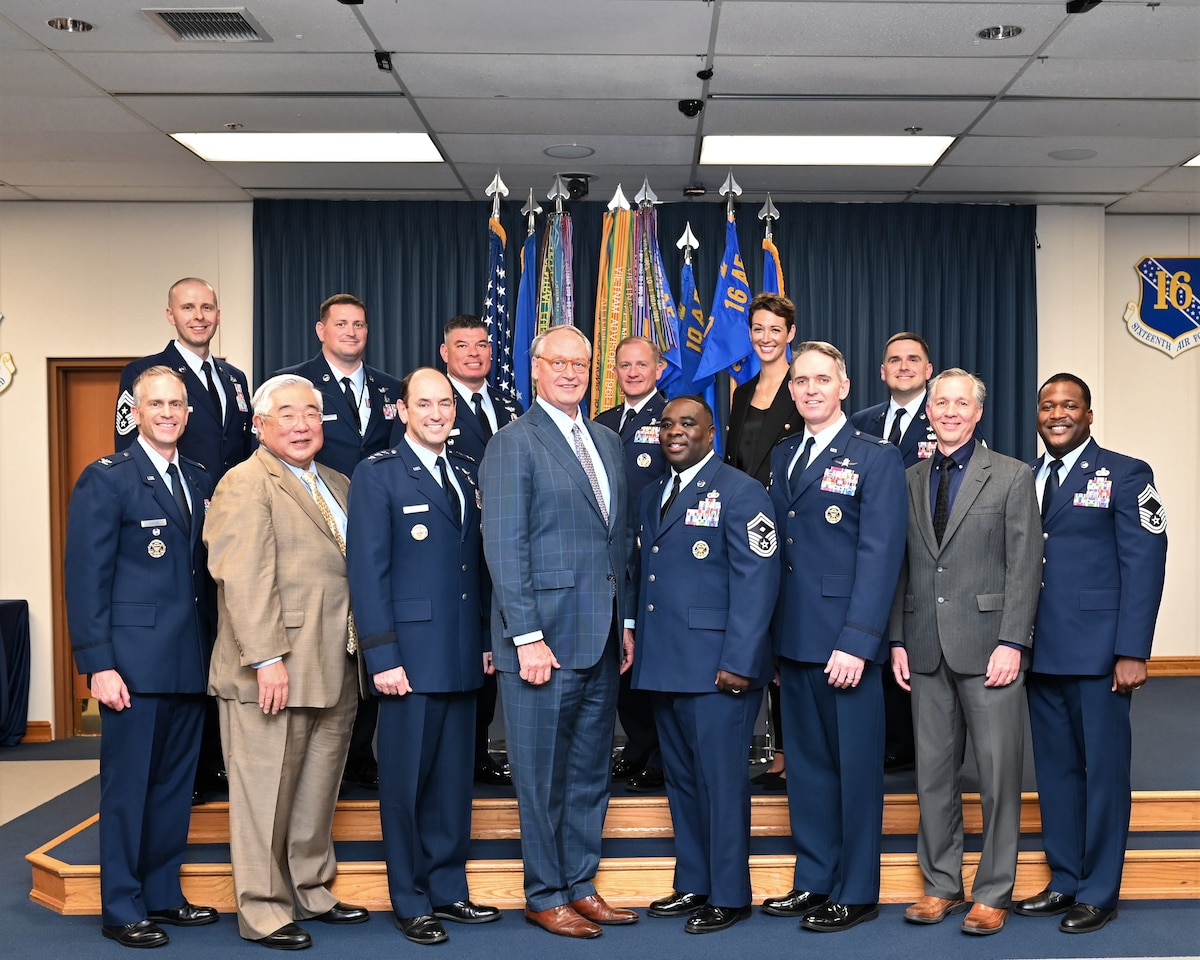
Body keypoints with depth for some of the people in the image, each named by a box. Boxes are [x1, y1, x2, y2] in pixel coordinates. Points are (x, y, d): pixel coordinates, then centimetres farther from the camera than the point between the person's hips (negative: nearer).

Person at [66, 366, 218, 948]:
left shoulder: (201, 482, 13)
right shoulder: (106, 480, -5)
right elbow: (86, 578, -9)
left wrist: (214, 650, 6)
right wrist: (98, 665, -15)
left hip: (191, 662, 6)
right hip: (134, 660, -6)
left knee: (175, 784, 13)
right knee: (127, 785, 3)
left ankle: (163, 894, 25)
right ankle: (121, 909, 14)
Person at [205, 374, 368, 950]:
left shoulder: (338, 485, 17)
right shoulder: (246, 485, -8)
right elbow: (245, 580, -17)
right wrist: (267, 659, -22)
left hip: (333, 675, 8)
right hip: (274, 673, -8)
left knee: (317, 792, 17)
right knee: (266, 795, 2)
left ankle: (310, 893, 30)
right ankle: (263, 912, 13)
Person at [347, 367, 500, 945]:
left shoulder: (467, 472, 13)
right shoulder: (377, 474, -4)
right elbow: (367, 571, -9)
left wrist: (487, 638, 10)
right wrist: (382, 657, -14)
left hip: (463, 656, 6)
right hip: (410, 655, -5)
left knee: (454, 778, 12)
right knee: (406, 780, 4)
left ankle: (448, 889, 25)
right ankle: (410, 901, 17)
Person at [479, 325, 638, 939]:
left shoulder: (607, 443, 15)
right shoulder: (513, 445, -7)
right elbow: (504, 548, -13)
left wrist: (626, 621, 13)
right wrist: (527, 637, -17)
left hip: (602, 637, 7)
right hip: (545, 638, -7)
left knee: (590, 772, 15)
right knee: (543, 774, 3)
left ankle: (581, 885, 27)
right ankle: (545, 896, 17)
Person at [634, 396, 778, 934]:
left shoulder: (740, 492, -6)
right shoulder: (653, 496, 18)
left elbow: (756, 582, -13)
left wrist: (739, 662, -19)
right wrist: (640, 647, 10)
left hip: (716, 666, -7)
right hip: (664, 664, 8)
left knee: (721, 779, -1)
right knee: (681, 779, 15)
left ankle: (728, 895, 11)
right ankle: (693, 884, 27)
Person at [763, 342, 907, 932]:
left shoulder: (876, 459, -5)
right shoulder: (781, 457, 15)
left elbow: (880, 555, -12)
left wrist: (857, 642, -19)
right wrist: (771, 632, 5)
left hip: (844, 642, -6)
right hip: (793, 638, 6)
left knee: (855, 765, 3)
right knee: (806, 762, 14)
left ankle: (857, 893, 15)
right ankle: (813, 880, 26)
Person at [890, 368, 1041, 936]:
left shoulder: (1012, 477, 1)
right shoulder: (908, 482, 12)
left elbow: (1024, 567, -4)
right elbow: (901, 567, 12)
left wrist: (1012, 643, -12)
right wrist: (898, 640, 6)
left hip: (988, 648, -3)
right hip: (927, 651, 4)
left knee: (999, 773, 1)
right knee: (933, 772, 10)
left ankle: (993, 894, 13)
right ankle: (941, 885, 22)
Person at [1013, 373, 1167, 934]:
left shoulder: (1124, 475, -1)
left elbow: (1144, 565, -8)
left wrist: (1132, 652, -14)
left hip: (1097, 653, -5)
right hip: (1040, 651, 5)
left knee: (1103, 771, 3)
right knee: (1054, 770, 12)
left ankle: (1099, 892, 14)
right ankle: (1064, 882, 24)